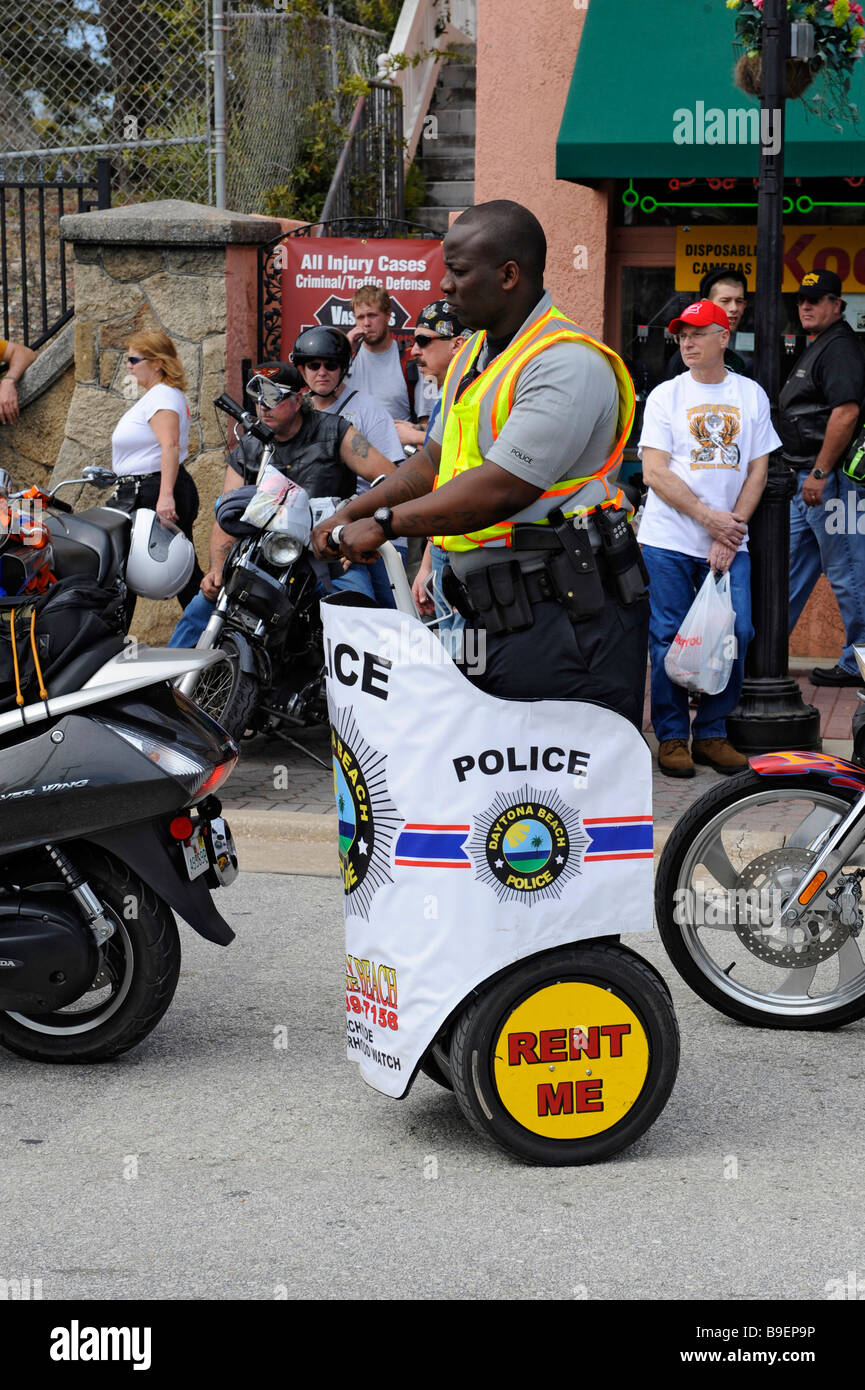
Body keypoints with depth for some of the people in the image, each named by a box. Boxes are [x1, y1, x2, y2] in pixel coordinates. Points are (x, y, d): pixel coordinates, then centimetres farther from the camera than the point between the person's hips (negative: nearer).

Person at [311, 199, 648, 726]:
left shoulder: (567, 365, -16)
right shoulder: (476, 354, 19)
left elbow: (501, 489, -22)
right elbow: (436, 460, 27)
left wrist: (385, 523, -15)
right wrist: (351, 514, 16)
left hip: (562, 618, -10)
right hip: (505, 618, 10)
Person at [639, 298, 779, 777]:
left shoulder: (751, 395, 10)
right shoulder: (665, 396, 4)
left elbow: (757, 470, 8)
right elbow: (654, 473, -3)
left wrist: (731, 531, -5)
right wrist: (709, 517, -12)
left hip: (730, 541, 2)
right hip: (669, 540, -2)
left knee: (735, 633, -5)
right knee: (669, 638, -2)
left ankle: (712, 733, 9)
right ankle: (671, 737, 9)